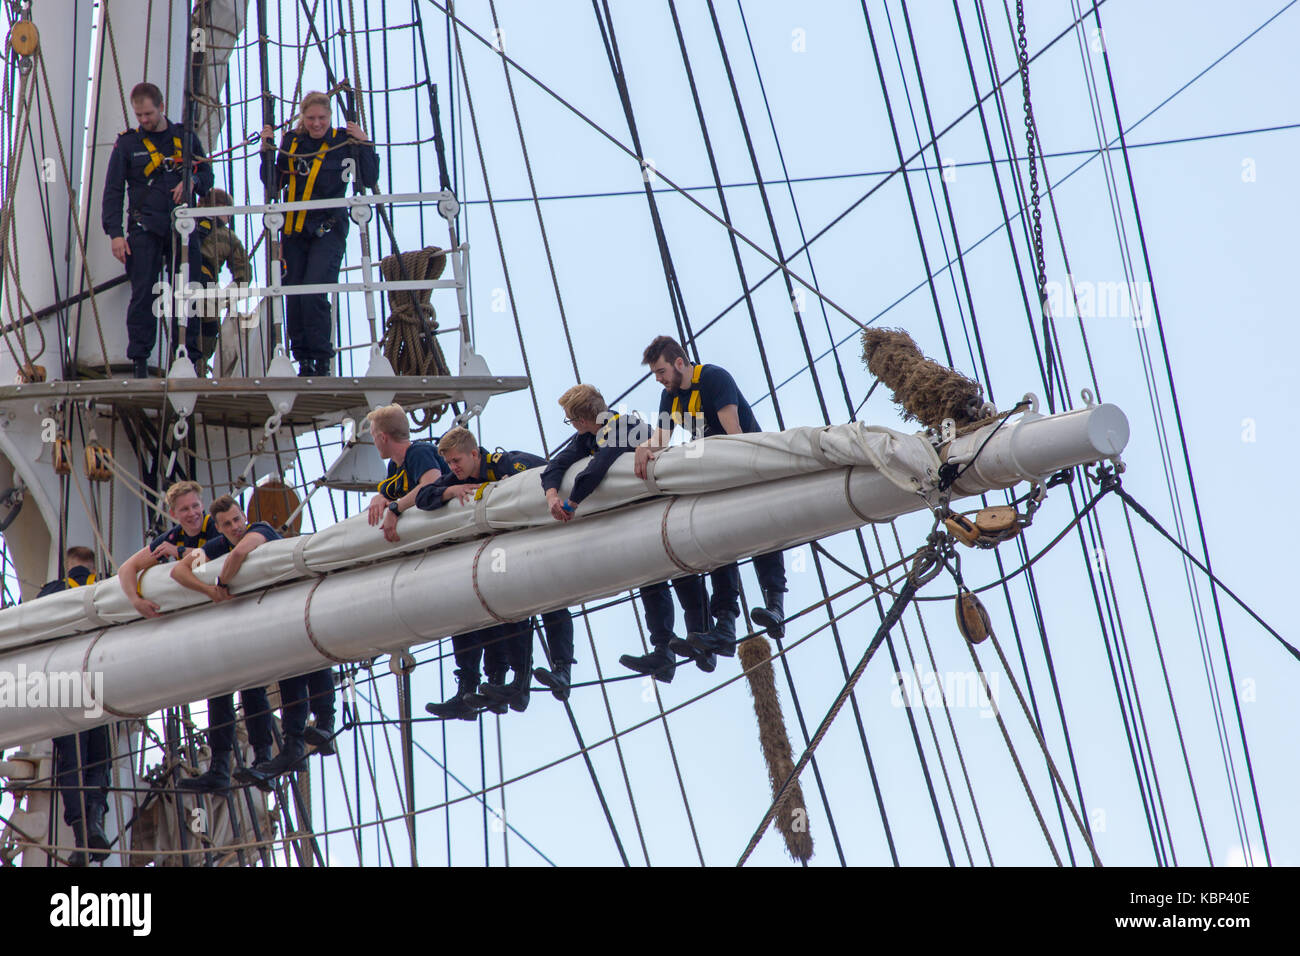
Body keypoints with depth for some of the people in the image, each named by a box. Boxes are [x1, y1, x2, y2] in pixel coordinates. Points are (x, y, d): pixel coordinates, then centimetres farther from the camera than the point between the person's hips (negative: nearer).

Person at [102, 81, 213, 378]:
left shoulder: (186, 138, 13)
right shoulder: (127, 144, 7)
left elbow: (207, 174, 18)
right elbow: (113, 191, 5)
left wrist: (192, 181, -6)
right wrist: (115, 233, -6)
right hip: (145, 229, -2)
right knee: (143, 296, -6)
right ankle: (139, 361, -4)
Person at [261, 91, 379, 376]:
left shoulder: (344, 142, -2)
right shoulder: (291, 142, 7)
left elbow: (369, 180, -8)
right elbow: (274, 184, 8)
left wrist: (364, 145, -17)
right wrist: (267, 151, -3)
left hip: (327, 232, -4)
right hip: (294, 232, 4)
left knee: (313, 295, -17)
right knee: (293, 299, 2)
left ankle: (322, 360, -7)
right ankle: (304, 361, 13)